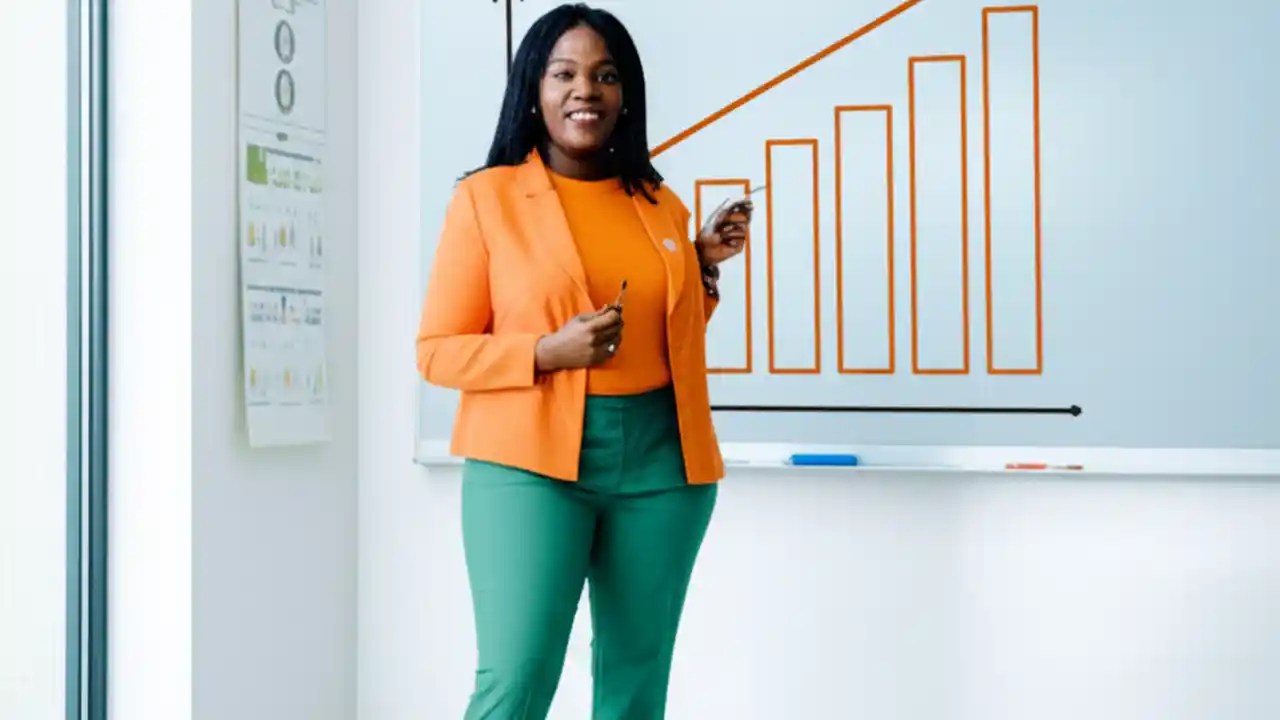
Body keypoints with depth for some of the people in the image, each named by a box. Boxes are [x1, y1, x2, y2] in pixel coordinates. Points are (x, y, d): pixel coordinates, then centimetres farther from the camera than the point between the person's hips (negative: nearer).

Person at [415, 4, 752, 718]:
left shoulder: (661, 203, 12)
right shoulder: (486, 197, 1)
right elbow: (438, 350, 0)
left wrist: (704, 268, 8)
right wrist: (546, 352, -14)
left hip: (661, 458, 4)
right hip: (532, 458, -4)